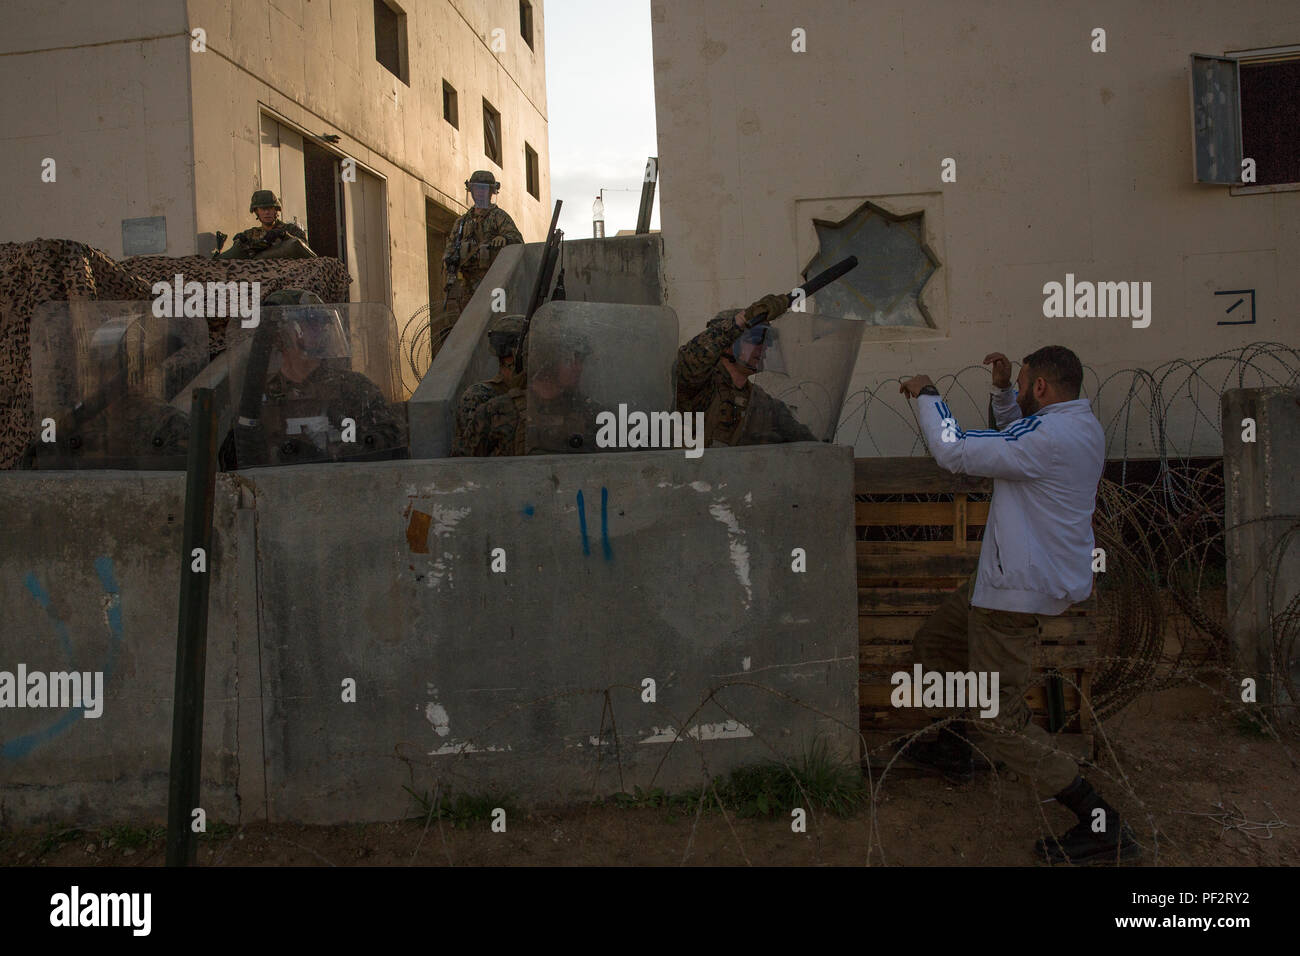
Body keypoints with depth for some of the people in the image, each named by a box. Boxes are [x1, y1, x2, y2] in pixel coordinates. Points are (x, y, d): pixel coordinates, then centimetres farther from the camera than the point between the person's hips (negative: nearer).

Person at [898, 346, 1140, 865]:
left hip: (1017, 589, -11)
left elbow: (955, 451, -24)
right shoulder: (1083, 425, 8)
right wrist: (1002, 390, 12)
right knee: (934, 644, 26)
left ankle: (1101, 822, 4)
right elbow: (1012, 435, 27)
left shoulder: (1047, 436, -25)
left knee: (998, 720, -4)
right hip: (1012, 577, 11)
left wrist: (926, 394, -10)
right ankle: (953, 747, 41)